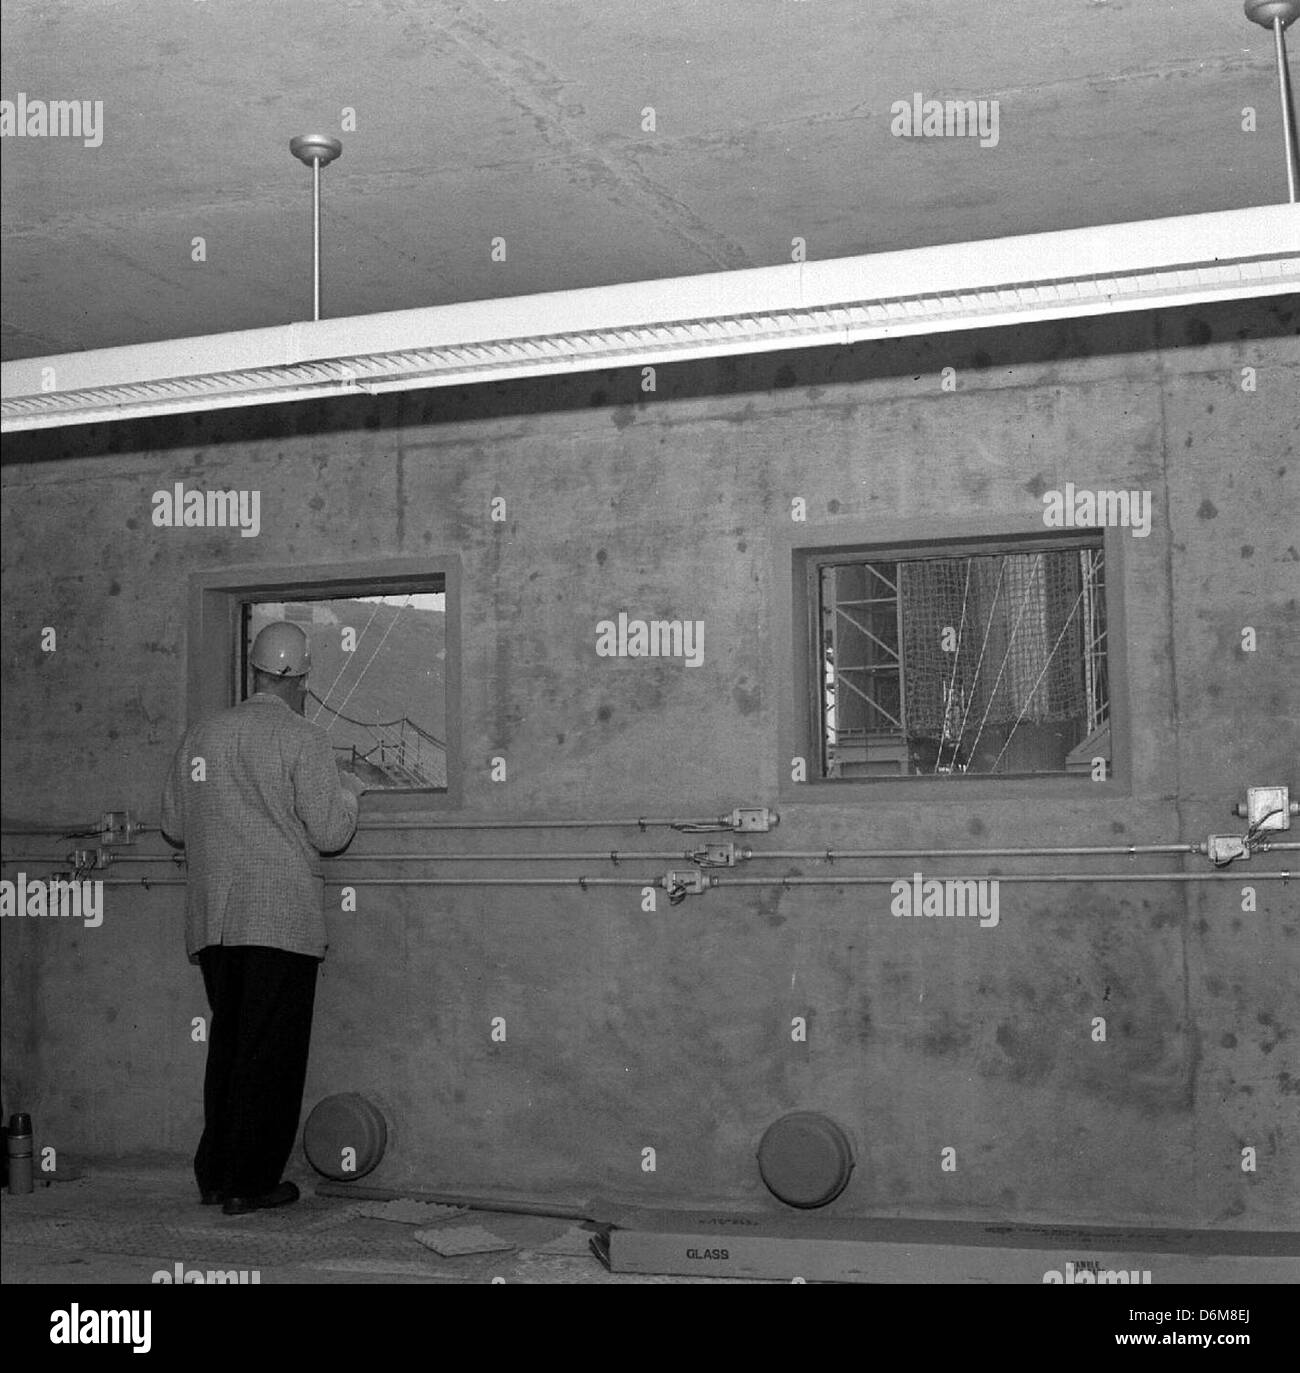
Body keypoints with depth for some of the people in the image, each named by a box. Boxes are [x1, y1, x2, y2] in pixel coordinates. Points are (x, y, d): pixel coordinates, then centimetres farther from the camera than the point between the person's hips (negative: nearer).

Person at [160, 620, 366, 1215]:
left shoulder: (200, 735, 11)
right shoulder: (303, 740, -6)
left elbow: (174, 825, 16)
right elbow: (329, 834, -7)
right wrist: (347, 791, 11)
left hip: (211, 920, 6)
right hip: (281, 918, -6)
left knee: (227, 1044, 15)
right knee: (272, 1050, 1)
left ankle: (214, 1174, 18)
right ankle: (251, 1182, 3)